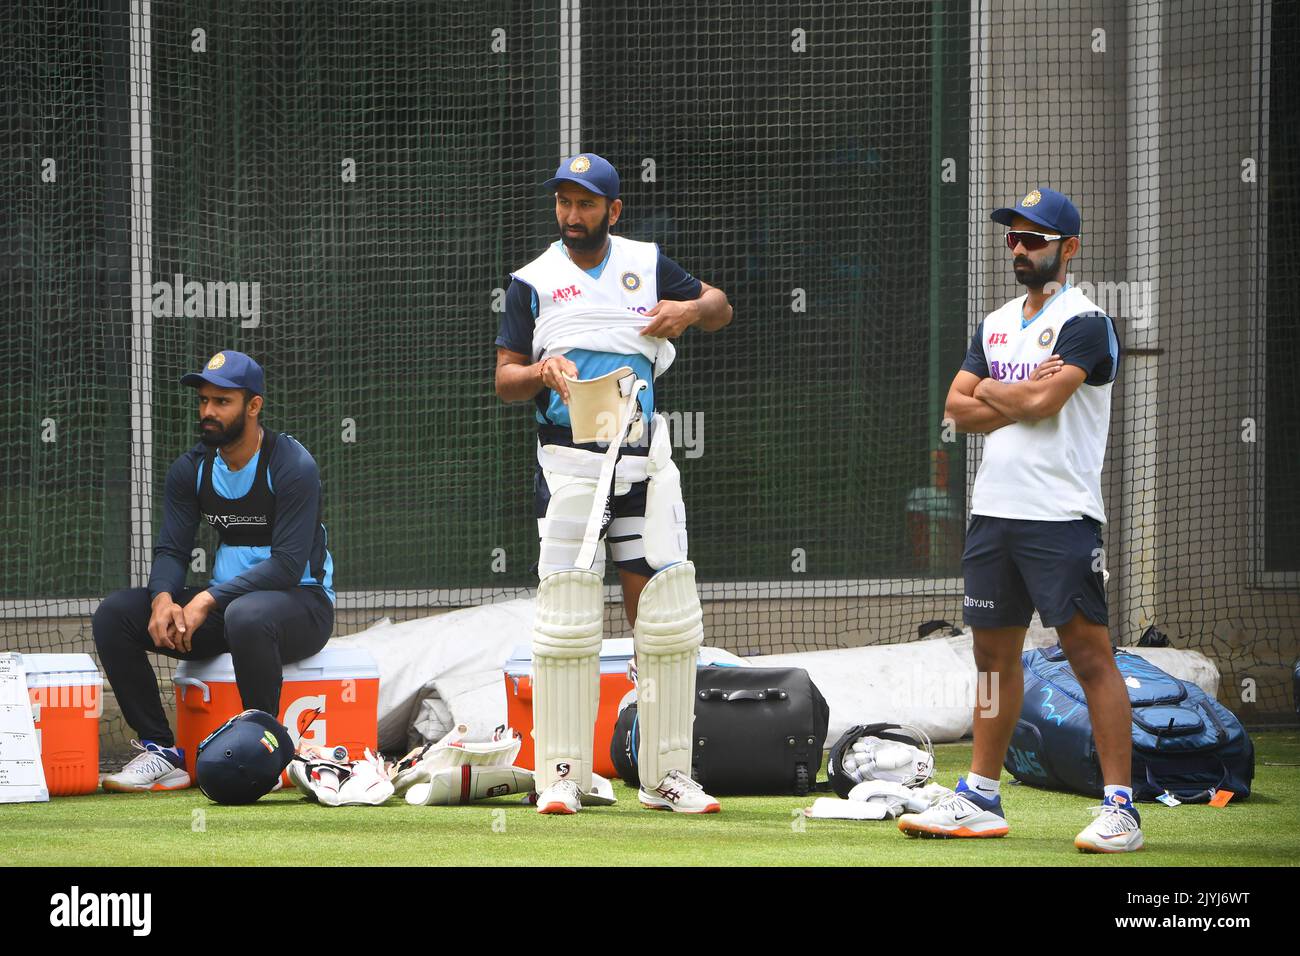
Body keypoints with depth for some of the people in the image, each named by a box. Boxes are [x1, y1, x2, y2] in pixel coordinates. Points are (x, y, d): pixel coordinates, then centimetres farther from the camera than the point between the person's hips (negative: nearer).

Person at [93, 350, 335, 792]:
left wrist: (208, 600, -30)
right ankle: (161, 751, -12)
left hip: (301, 600, -6)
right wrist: (164, 598, -22)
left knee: (246, 615, -43)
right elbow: (171, 550, 3)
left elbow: (288, 565, -22)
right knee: (113, 614, -12)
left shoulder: (293, 465, -15)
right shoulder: (191, 469, 5)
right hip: (224, 601, 7)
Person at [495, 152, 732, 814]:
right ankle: (562, 776, 0)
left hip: (644, 458, 2)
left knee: (667, 618, 0)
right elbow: (504, 380, 4)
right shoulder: (534, 281, 6)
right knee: (566, 621, -6)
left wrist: (691, 310, -1)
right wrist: (540, 373, -18)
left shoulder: (646, 264, 11)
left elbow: (720, 307, 21)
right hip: (570, 461, -2)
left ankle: (666, 775, 7)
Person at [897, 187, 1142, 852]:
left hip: (1061, 516, -8)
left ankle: (1120, 807, -11)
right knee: (995, 651, 12)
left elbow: (1043, 401, -19)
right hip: (993, 510, 8)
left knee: (1089, 649, -10)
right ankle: (980, 801, 18)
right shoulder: (996, 324, 18)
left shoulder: (1085, 323, -7)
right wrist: (1023, 398, -6)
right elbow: (958, 407, 10)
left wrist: (991, 392, 0)